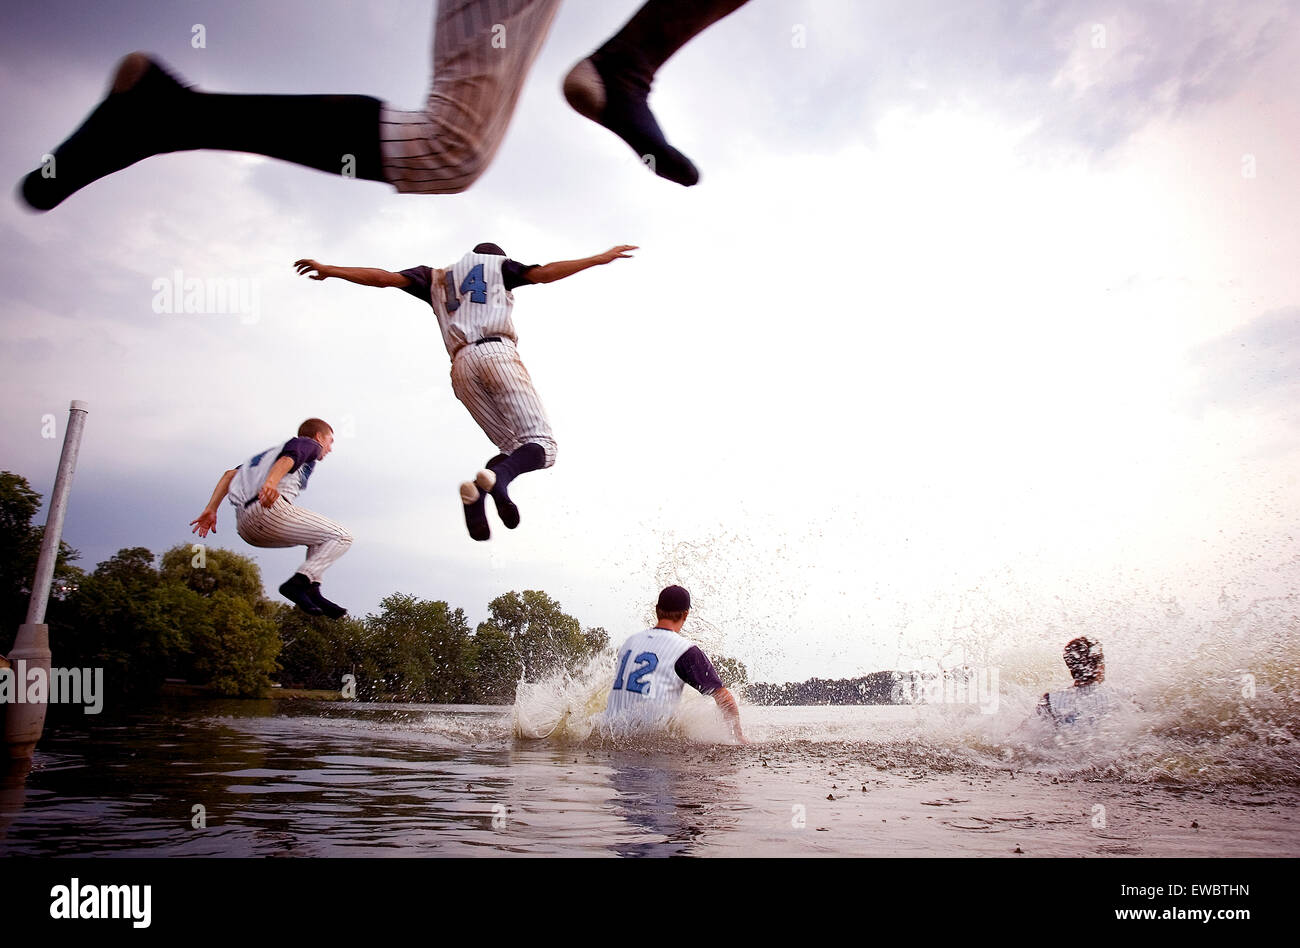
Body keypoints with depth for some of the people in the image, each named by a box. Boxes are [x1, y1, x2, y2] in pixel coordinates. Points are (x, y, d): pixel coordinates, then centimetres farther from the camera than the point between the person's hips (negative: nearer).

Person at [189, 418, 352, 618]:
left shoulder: (272, 450, 38)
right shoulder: (310, 444, 16)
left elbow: (230, 474, 27)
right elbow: (287, 460, -9)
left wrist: (211, 509, 20)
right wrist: (270, 482, -29)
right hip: (271, 507, -8)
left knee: (319, 537, 23)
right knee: (341, 537, -4)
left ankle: (312, 589, 1)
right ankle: (298, 582, -22)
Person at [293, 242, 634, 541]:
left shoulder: (437, 278, 31)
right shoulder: (497, 264, 22)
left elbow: (385, 277, 22)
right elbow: (543, 273, 9)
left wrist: (330, 270, 29)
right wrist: (599, 259, 13)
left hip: (461, 365, 5)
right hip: (497, 352, -4)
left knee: (514, 447, 8)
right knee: (541, 445, -10)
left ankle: (474, 491, -23)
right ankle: (496, 479, -43)